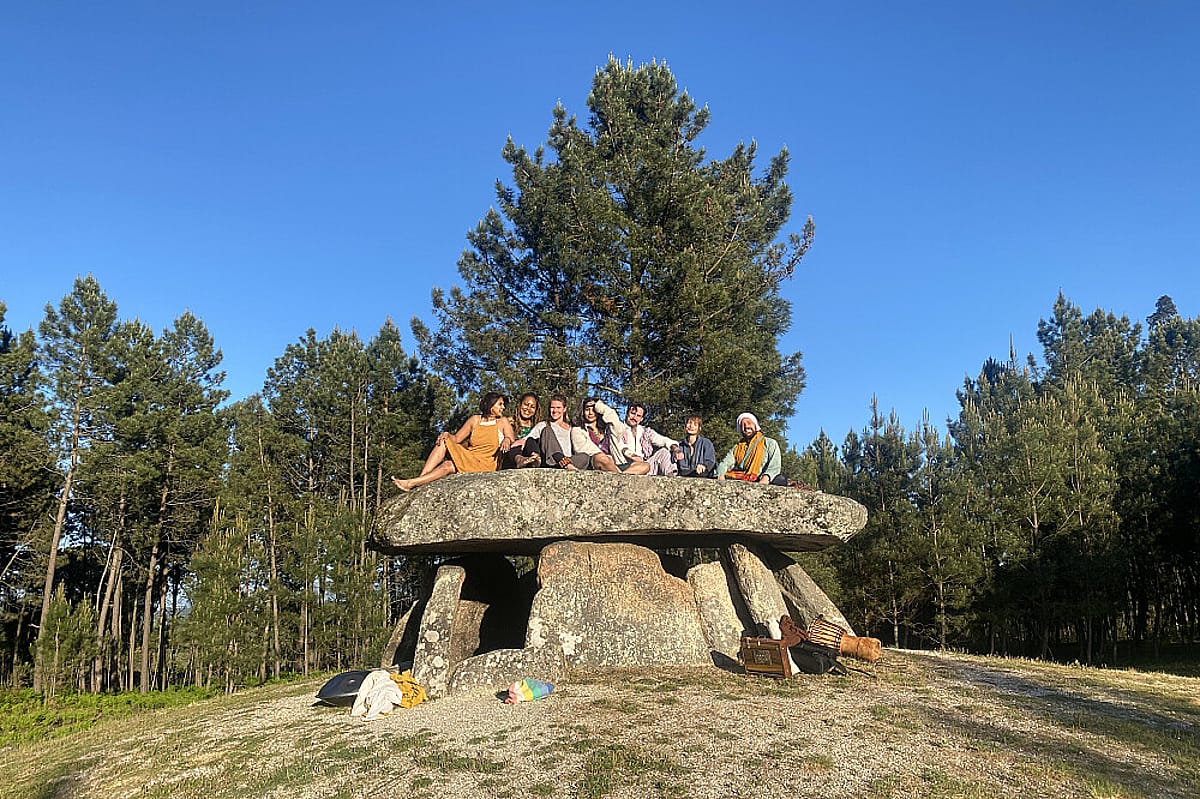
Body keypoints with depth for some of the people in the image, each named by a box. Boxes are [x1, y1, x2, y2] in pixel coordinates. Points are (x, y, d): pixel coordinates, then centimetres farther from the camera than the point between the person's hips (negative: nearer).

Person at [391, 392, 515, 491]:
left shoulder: (502, 422, 7)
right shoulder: (475, 420, 14)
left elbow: (510, 438, -9)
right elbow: (457, 439, 12)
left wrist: (507, 440, -32)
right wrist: (447, 435, -10)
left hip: (486, 463, -4)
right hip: (469, 456, 4)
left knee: (448, 465, -26)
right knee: (443, 442, -17)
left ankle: (411, 484, -32)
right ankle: (421, 477, -29)